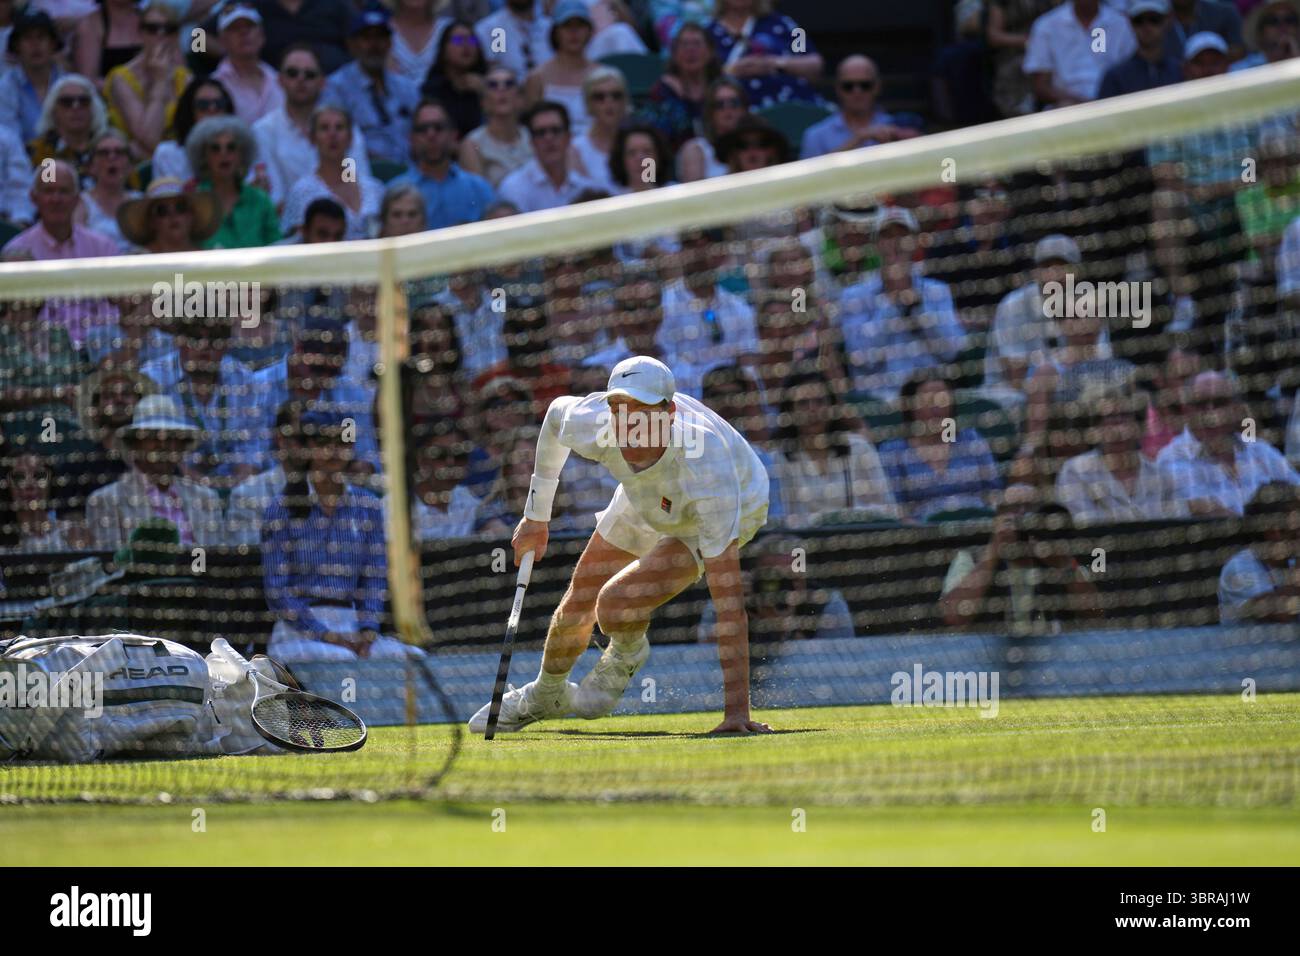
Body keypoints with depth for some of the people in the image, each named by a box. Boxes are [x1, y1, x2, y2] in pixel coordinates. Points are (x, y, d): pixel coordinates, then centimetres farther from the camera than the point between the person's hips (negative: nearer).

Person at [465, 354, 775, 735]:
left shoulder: (704, 465, -47)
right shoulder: (591, 425, -34)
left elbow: (729, 600, -48)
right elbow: (558, 410, -5)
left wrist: (736, 712, -52)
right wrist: (536, 515, 3)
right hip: (645, 504, 5)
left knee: (614, 607, -24)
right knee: (577, 608, 13)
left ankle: (627, 654, 14)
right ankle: (546, 695, 47)